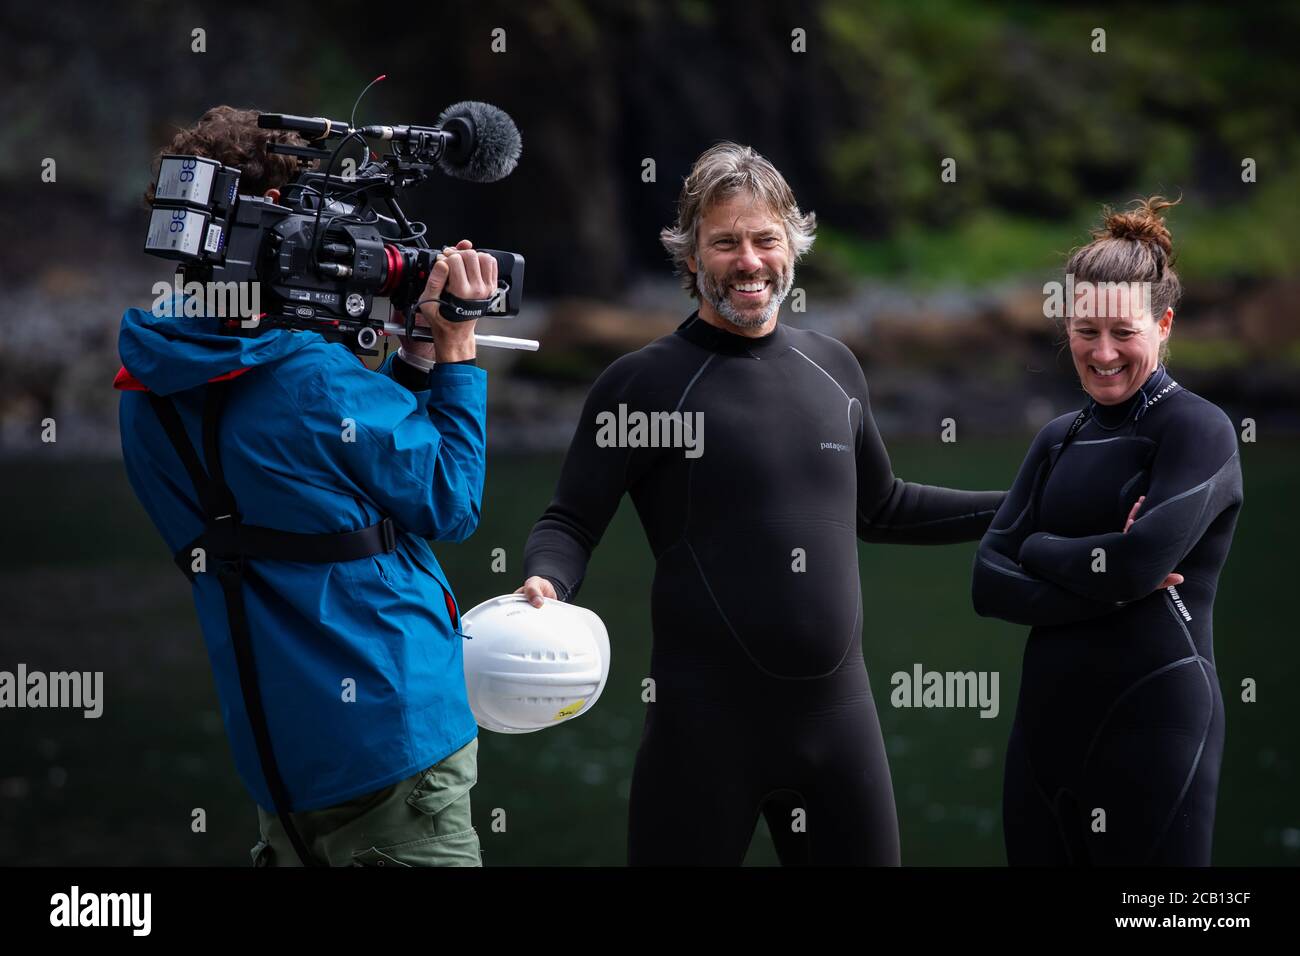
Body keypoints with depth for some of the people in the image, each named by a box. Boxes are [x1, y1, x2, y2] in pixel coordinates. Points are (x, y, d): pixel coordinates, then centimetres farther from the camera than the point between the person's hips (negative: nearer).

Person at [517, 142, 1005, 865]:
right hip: (707, 718, -4)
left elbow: (879, 507, 23)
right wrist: (545, 586, -25)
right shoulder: (644, 383, -4)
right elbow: (572, 524, -3)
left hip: (839, 709, 5)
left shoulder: (833, 368, 10)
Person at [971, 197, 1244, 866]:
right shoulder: (1059, 440, 11)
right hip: (1046, 721, 6)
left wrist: (1038, 549, -3)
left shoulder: (1198, 431, -6)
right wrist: (1106, 582, -14)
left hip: (1154, 727, -6)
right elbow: (989, 584, 1)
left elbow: (1141, 560, -20)